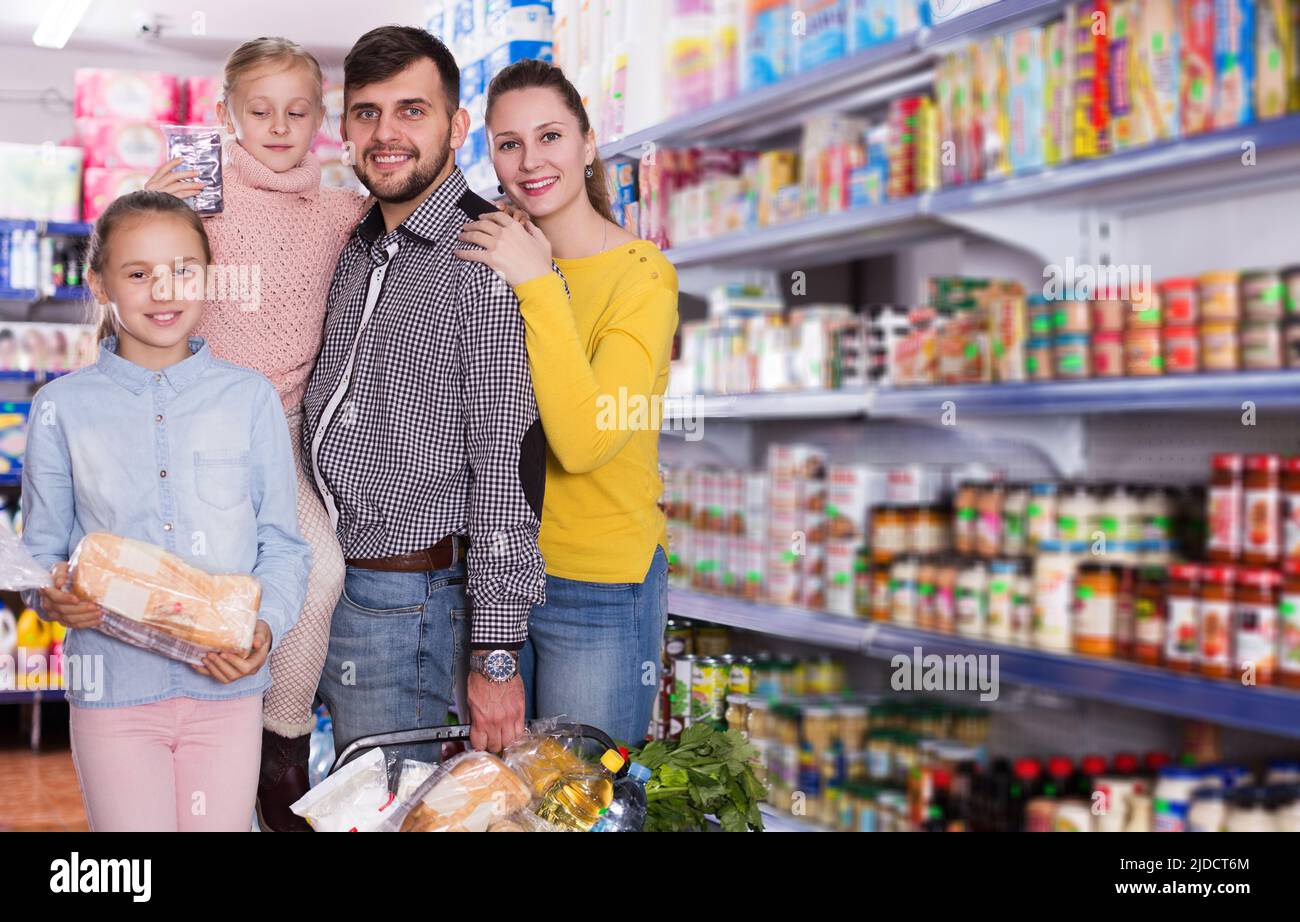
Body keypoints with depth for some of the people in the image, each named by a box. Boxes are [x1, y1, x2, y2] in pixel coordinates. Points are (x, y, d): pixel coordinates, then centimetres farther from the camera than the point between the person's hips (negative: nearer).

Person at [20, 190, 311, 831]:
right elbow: (41, 550, 7)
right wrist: (54, 597, -15)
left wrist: (264, 625, -14)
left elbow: (283, 545, 3)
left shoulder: (250, 398, 3)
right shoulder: (62, 407, 3)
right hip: (113, 687, 0)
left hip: (227, 686, 1)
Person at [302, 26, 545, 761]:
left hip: (424, 601, -8)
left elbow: (508, 460, -20)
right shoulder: (359, 252, 10)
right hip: (336, 585, 8)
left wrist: (496, 654, -22)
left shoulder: (484, 259, -16)